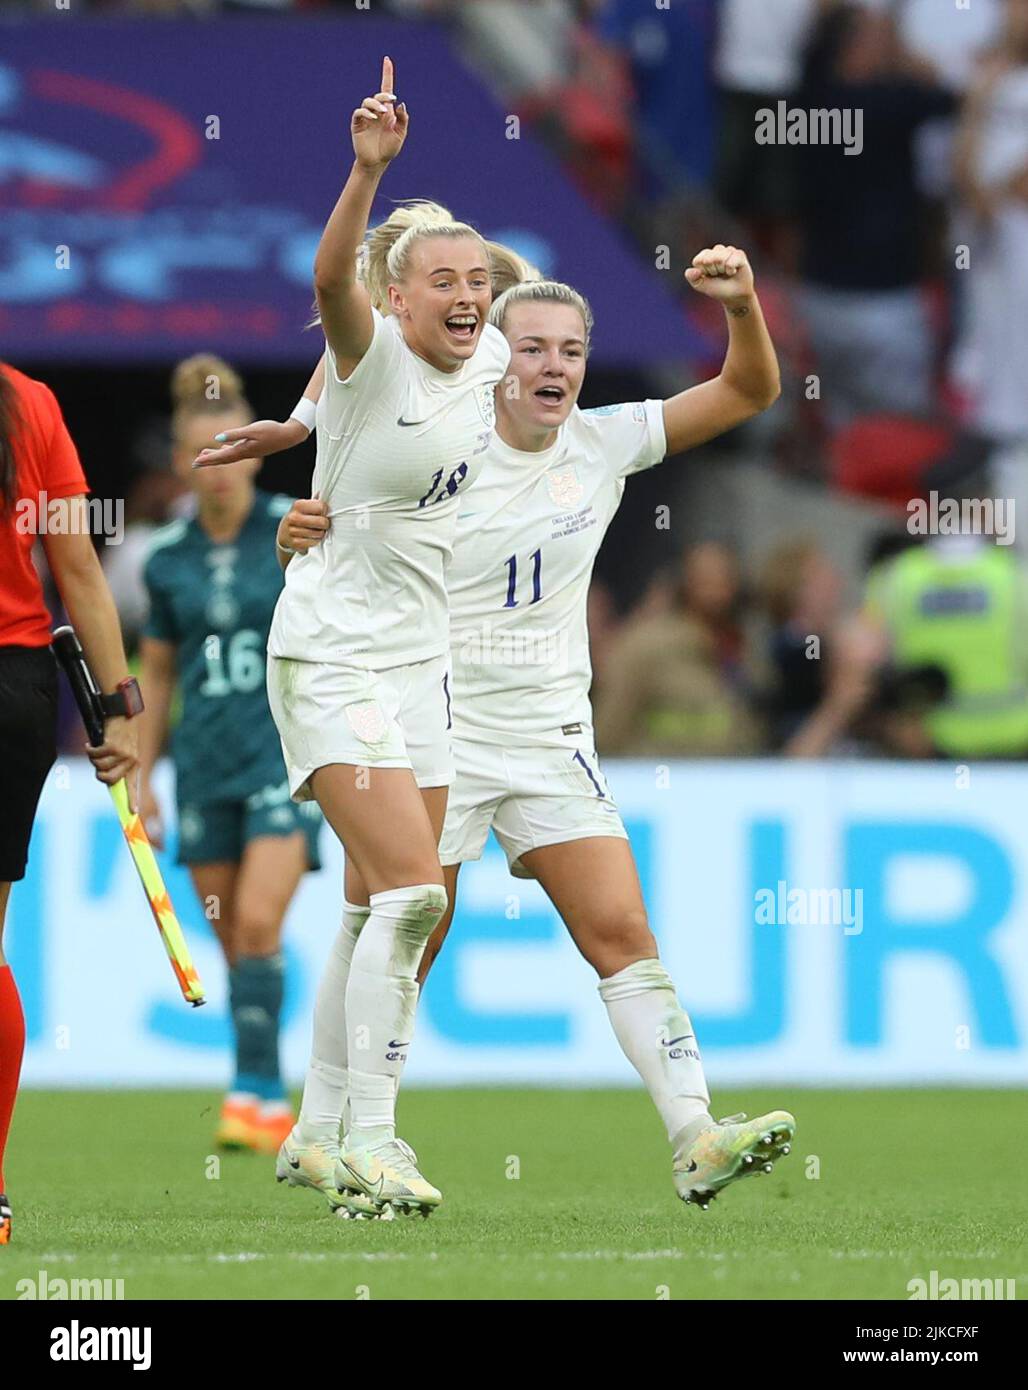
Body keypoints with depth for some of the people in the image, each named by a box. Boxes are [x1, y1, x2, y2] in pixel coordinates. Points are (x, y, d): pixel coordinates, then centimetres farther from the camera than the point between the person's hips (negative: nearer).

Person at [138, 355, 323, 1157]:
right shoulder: (167, 559, 7)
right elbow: (157, 674, 15)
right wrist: (143, 778, 13)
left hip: (287, 752, -4)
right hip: (205, 764, 4)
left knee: (258, 924, -18)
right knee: (234, 942, 5)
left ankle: (258, 1092, -16)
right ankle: (271, 1107, 12)